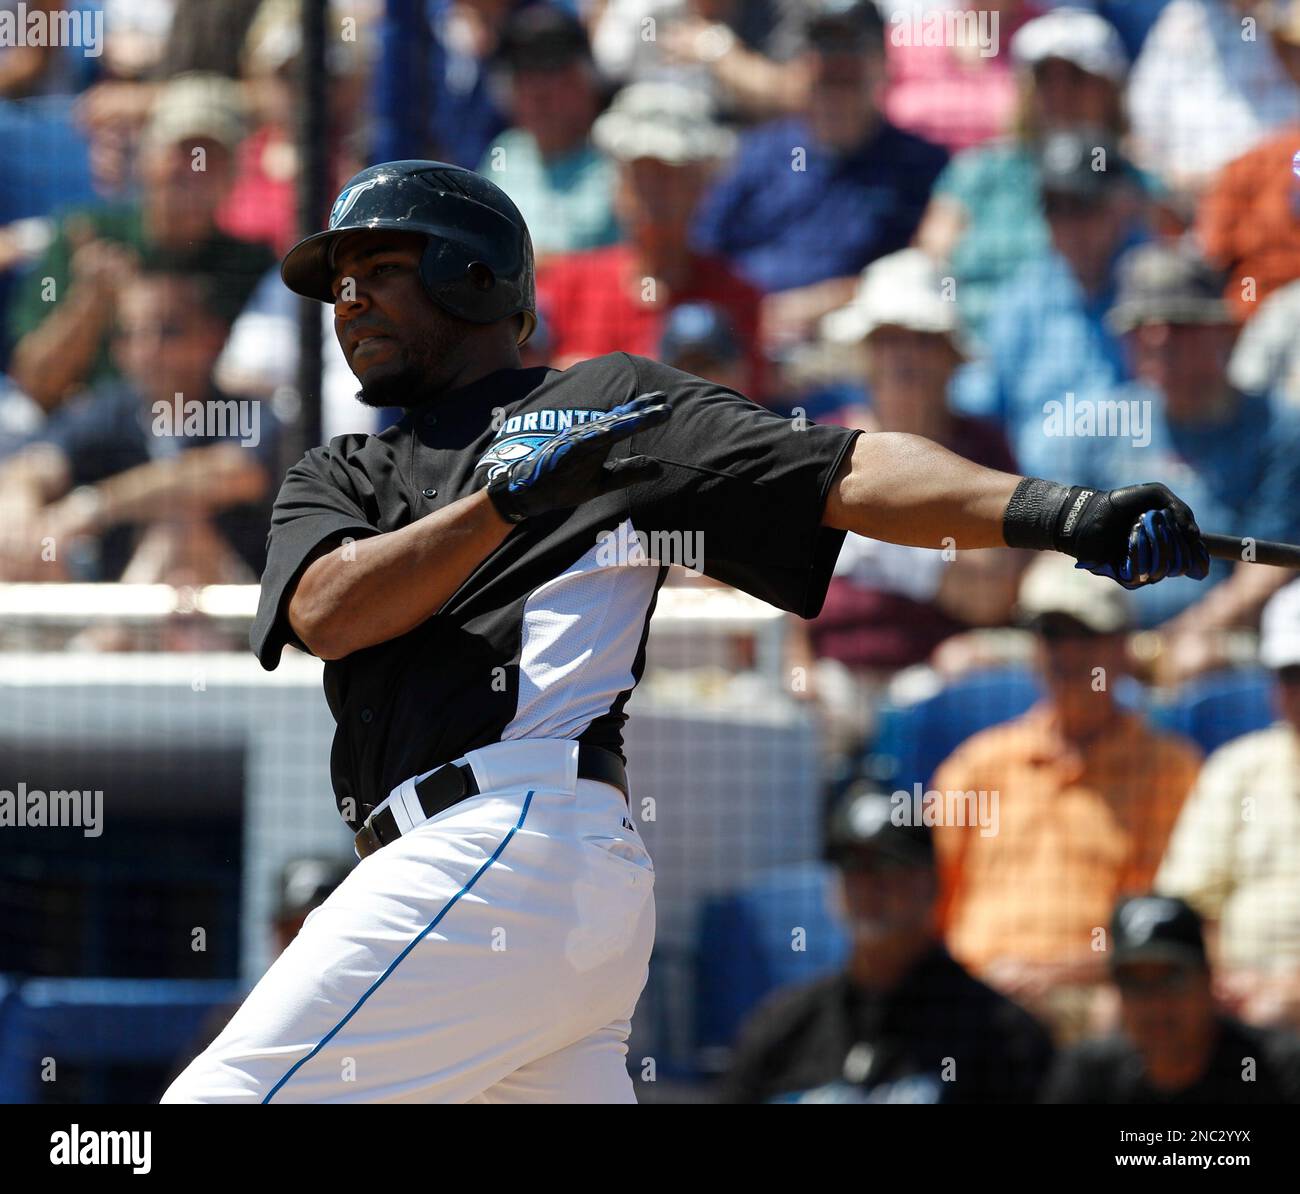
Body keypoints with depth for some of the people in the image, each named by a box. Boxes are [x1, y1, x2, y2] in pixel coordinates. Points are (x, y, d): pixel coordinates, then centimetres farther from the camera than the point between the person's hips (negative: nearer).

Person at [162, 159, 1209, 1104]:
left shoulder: (606, 401, 12)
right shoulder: (336, 479, 27)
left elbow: (843, 475, 0)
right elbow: (327, 614, 4)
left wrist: (1058, 514, -16)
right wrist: (506, 500, -11)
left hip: (520, 835, -7)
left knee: (219, 1108, -14)